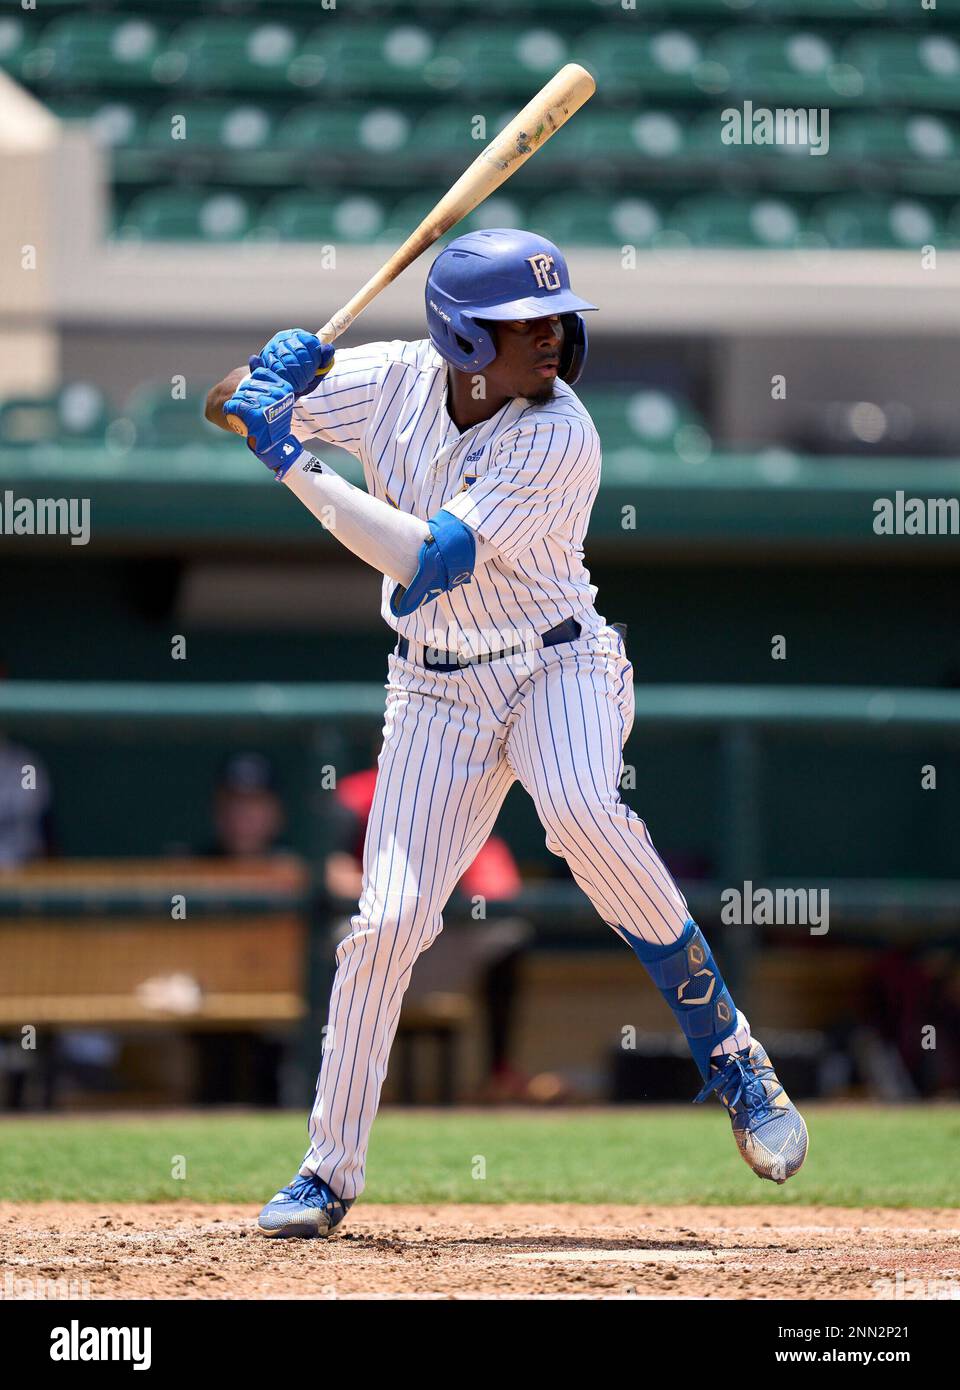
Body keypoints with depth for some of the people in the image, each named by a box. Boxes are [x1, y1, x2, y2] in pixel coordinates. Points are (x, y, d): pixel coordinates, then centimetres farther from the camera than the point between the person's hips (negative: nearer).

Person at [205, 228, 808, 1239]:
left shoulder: (559, 437, -21)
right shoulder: (391, 380, -7)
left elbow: (433, 558, -29)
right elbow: (227, 408, 4)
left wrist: (294, 463, -30)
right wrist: (274, 372, -20)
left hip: (558, 668, -4)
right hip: (436, 692, 4)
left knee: (581, 812, -35)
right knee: (387, 920, -7)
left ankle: (727, 1052, -22)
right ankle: (329, 1174, 8)